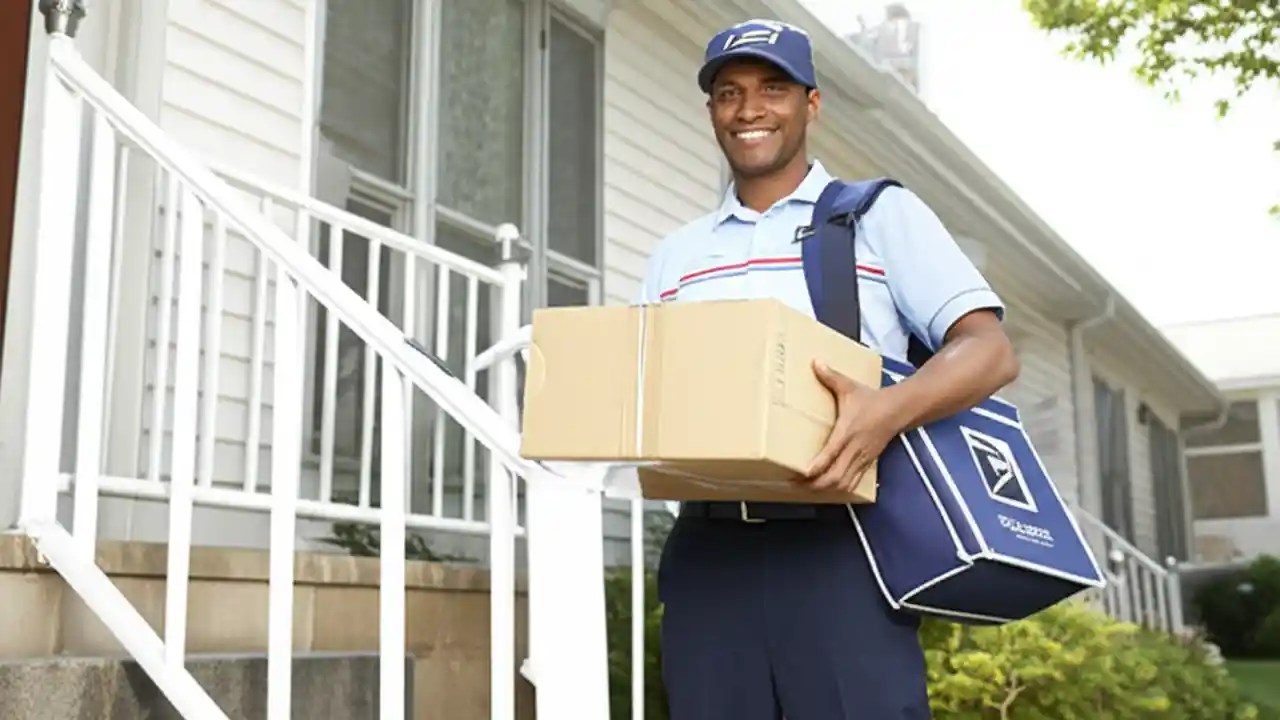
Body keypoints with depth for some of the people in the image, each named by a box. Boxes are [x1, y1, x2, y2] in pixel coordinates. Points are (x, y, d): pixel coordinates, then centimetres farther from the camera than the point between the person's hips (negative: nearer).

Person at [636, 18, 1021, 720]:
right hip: (707, 549, 4)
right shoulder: (674, 256, 21)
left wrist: (890, 409, -23)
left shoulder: (880, 212, 8)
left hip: (837, 545, -4)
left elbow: (990, 350, -3)